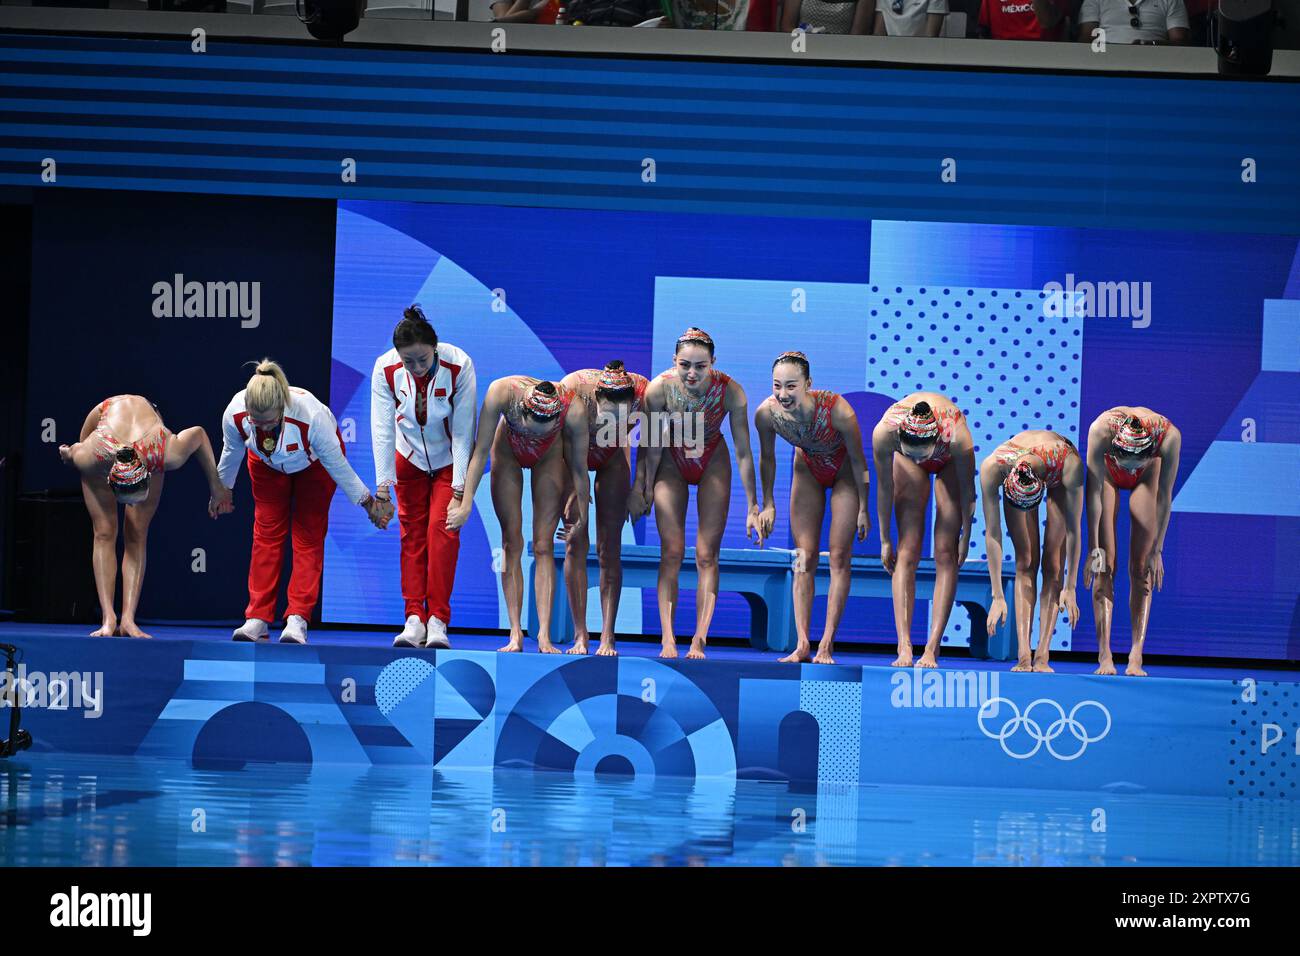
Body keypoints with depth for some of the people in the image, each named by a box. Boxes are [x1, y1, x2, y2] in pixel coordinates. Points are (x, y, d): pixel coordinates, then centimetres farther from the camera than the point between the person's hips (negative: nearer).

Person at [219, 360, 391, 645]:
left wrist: (367, 502, -14)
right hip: (267, 464, 3)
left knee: (308, 536, -10)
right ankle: (257, 620, -5)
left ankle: (297, 620, -15)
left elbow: (336, 462, -26)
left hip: (313, 462, -3)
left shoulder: (311, 415, -44)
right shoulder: (234, 415, -35)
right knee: (266, 534, -3)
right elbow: (231, 453, -9)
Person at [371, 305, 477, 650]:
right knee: (412, 533, 0)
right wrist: (384, 482, -23)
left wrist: (460, 483, -23)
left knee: (442, 528, -12)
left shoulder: (459, 365, -29)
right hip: (410, 459, 2)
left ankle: (437, 620, -11)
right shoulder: (385, 369, -24)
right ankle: (414, 618, -1)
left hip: (449, 459, -2)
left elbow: (463, 428, -24)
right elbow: (383, 428, -21)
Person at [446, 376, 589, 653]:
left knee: (543, 545, -7)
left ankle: (544, 635, -9)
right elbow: (480, 451, -29)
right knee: (511, 543, -4)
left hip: (550, 457, 0)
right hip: (508, 452, 0)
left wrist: (582, 513, -12)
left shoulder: (573, 410, -38)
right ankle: (515, 634, -5)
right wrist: (465, 504, -26)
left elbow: (579, 468, -22)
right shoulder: (501, 392, -39)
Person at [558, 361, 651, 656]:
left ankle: (607, 637, -7)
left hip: (613, 459, 1)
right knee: (575, 539, -11)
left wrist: (639, 488, -12)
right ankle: (580, 635, -6)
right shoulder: (572, 389, -39)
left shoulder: (644, 392, -33)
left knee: (609, 547, -6)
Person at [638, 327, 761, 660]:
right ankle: (668, 640, -5)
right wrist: (646, 489, -4)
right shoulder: (659, 389, -28)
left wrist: (752, 508, -18)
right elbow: (654, 446, -14)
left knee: (706, 555, -4)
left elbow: (743, 452, -21)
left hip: (713, 465, 0)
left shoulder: (730, 391, -29)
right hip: (672, 464, 0)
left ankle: (699, 641, -4)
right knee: (671, 553, -5)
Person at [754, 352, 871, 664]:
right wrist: (767, 504, -2)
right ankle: (802, 644, 1)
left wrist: (863, 508, -14)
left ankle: (826, 645, 0)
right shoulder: (766, 413, -30)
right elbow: (767, 458, -8)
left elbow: (858, 460, -23)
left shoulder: (837, 410, -40)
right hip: (808, 468, 3)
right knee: (804, 557, 0)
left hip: (845, 471, -3)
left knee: (839, 557, -3)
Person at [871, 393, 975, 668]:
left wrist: (965, 538, -11)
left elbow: (967, 490, -24)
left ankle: (932, 650, -8)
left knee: (945, 553, -8)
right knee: (907, 552, -9)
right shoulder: (884, 432, -39)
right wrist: (885, 540, -12)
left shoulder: (957, 436, -43)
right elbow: (885, 488, -22)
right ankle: (904, 648, -14)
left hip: (949, 460, -1)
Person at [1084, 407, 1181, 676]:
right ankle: (1104, 656, -9)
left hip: (1147, 477, 0)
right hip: (1107, 472, 0)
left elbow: (1164, 498, -27)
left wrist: (1157, 551, -19)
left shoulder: (1169, 437, -40)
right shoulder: (1101, 430, -42)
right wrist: (1094, 548, -27)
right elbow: (1094, 492, -31)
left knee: (1141, 567, -5)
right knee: (1105, 565, -8)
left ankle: (1136, 658, -7)